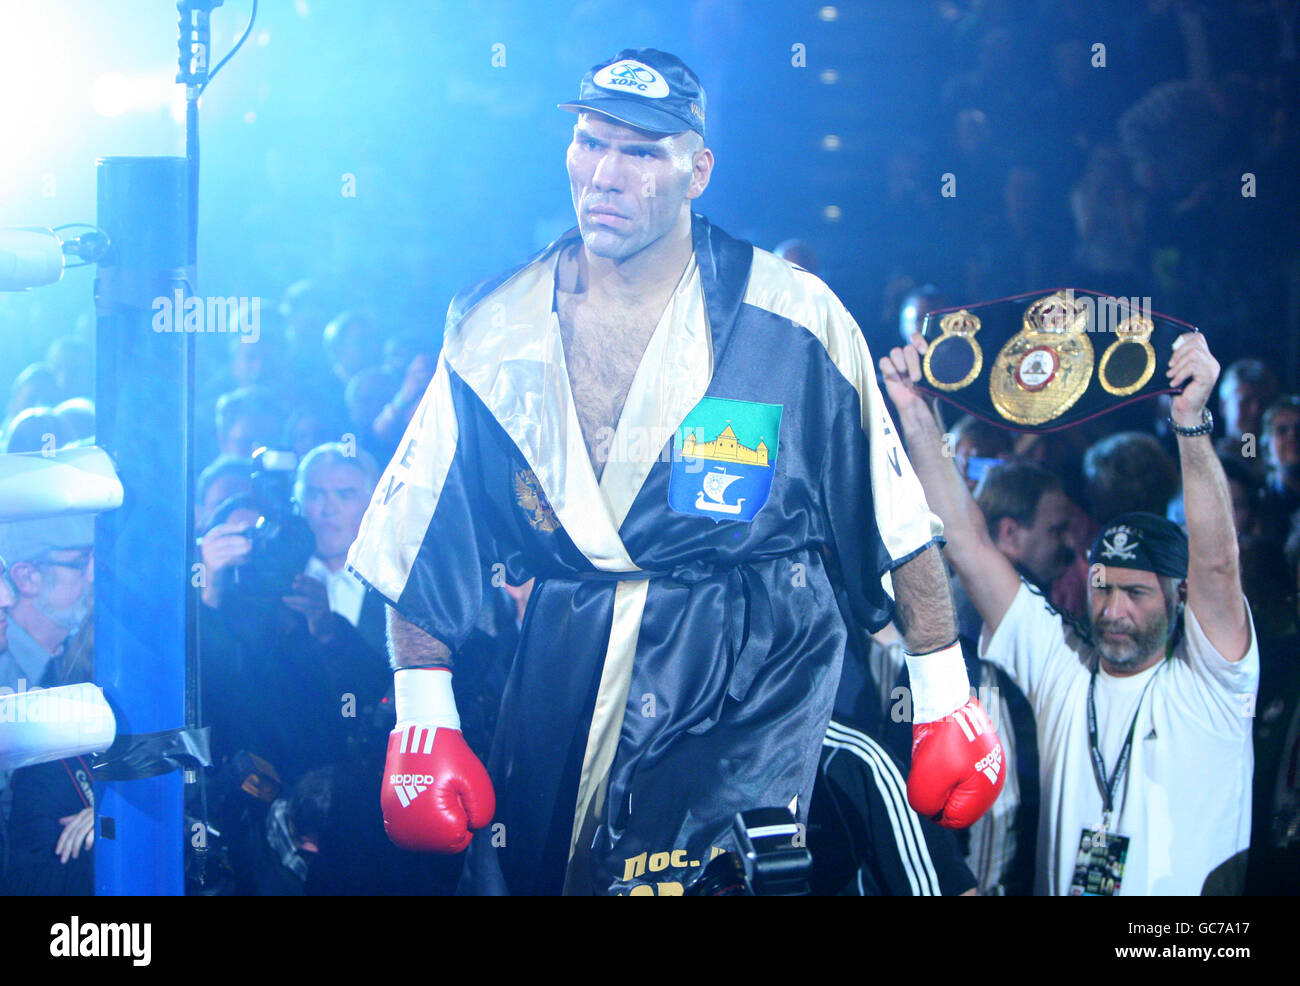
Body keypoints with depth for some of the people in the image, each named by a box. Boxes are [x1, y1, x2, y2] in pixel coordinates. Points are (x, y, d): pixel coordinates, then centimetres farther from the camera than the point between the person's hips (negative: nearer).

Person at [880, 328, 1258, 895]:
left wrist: (1192, 419, -23)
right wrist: (915, 414, 0)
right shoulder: (1059, 663, 10)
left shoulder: (1208, 681, 1)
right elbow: (967, 542, 6)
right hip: (1053, 887, 3)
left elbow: (1216, 562, -14)